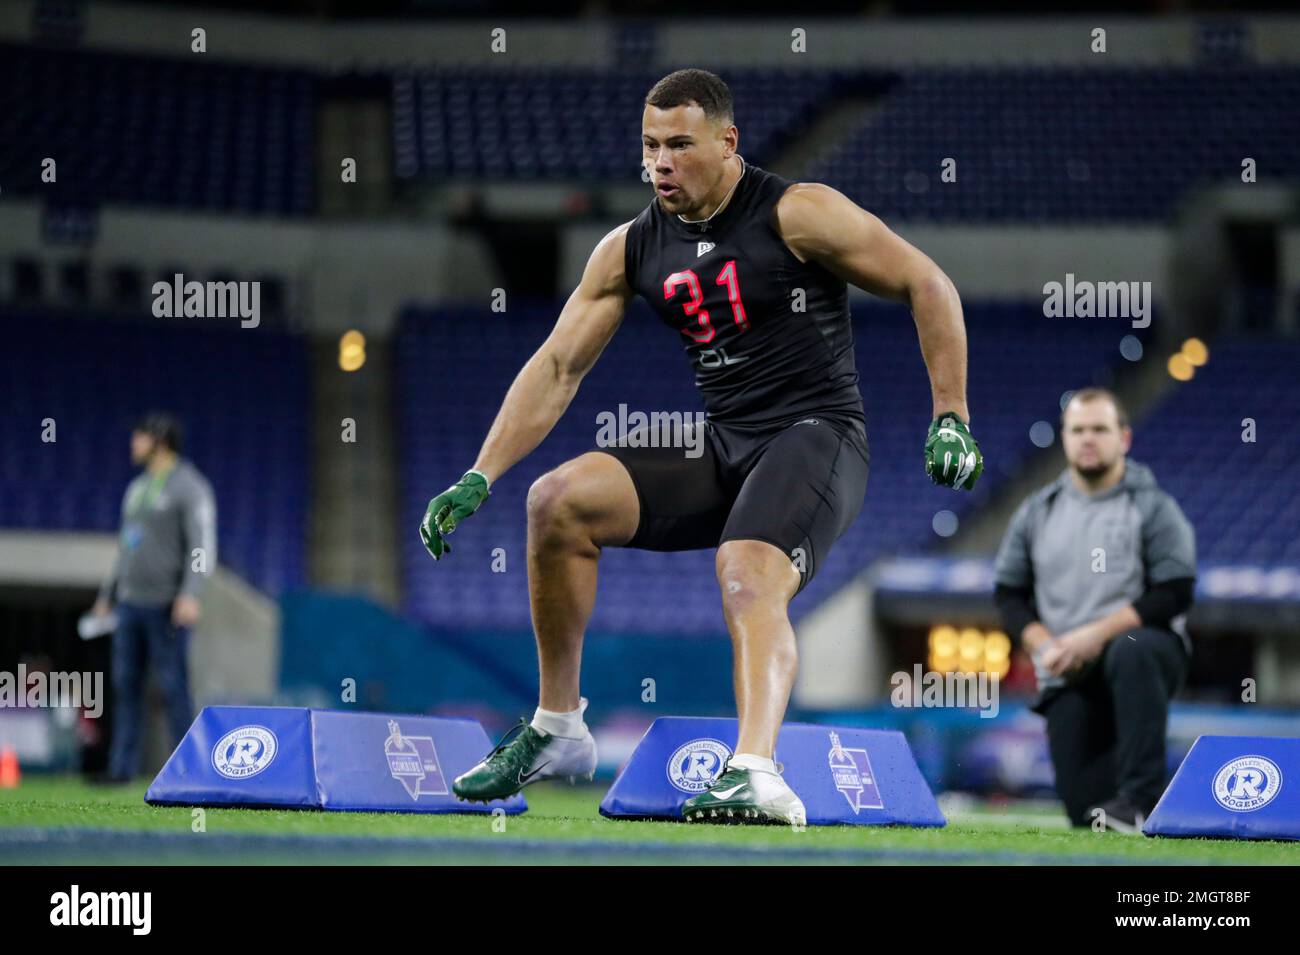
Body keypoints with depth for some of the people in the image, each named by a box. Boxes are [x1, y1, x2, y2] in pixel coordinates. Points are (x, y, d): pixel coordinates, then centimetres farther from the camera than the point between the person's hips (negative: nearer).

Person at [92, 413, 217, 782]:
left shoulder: (190, 487, -8)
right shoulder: (138, 488, 18)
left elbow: (203, 546, -16)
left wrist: (191, 595, -28)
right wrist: (107, 596, 23)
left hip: (167, 606, -8)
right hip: (132, 601, 8)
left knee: (172, 685, -7)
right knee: (125, 684, 4)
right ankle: (122, 768, 4)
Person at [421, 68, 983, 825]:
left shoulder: (796, 214, -9)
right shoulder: (632, 250, 8)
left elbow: (927, 284, -4)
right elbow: (557, 367, 10)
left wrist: (951, 420, -8)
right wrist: (479, 478, 1)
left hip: (817, 441, -6)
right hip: (720, 449, 6)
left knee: (749, 580, -33)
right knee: (558, 500, -10)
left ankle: (757, 775, -53)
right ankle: (558, 729, 2)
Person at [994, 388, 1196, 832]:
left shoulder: (1154, 508, 1)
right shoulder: (1036, 512, 14)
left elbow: (1174, 594, -7)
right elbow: (1009, 592, 15)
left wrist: (1097, 635, -16)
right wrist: (1044, 646, -4)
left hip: (1147, 648, -3)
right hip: (1067, 678, 3)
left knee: (1131, 653, -42)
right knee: (1083, 808, -12)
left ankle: (1138, 799, -43)